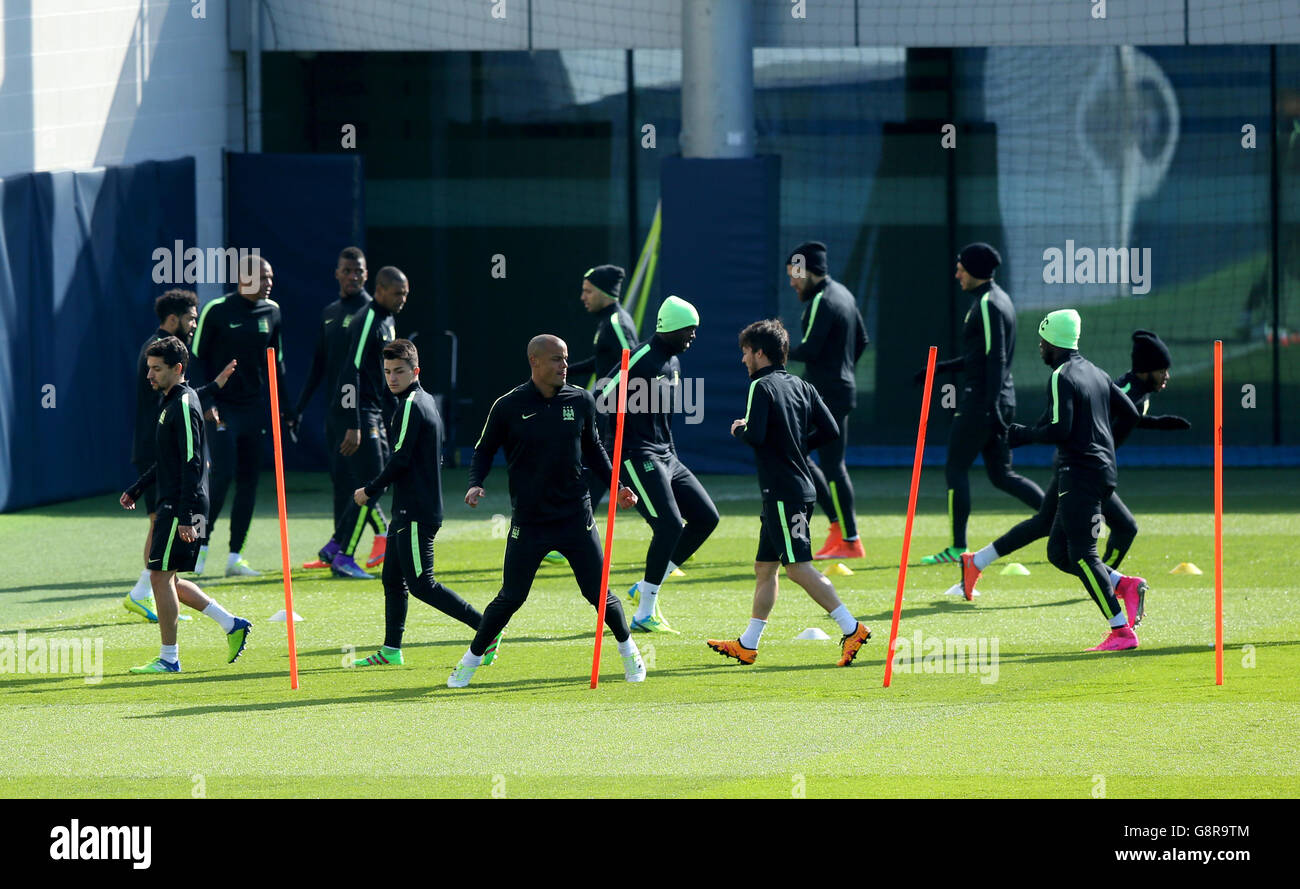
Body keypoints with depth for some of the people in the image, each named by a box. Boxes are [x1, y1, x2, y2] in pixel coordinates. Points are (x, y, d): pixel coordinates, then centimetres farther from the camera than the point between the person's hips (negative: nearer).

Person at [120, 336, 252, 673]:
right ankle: (232, 625, 16)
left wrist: (186, 516, -24)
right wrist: (136, 490, 24)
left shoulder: (184, 406, -15)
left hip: (182, 507, -10)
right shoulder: (169, 403, 16)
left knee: (161, 575, -7)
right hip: (172, 505, 10)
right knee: (166, 579, 12)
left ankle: (168, 658, -1)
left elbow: (192, 464, -20)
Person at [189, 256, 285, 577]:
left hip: (256, 406, 5)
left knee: (248, 481, 3)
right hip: (223, 407, -5)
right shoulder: (217, 310, -7)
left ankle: (235, 557, 7)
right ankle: (201, 545, 0)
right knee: (223, 475, -14)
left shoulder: (272, 312, 8)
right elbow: (197, 358, -4)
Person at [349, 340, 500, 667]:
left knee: (421, 584, -9)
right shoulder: (427, 401, 15)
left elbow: (400, 460, -19)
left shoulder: (410, 406, -15)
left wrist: (370, 491, -7)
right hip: (409, 510, 10)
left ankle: (486, 627, -11)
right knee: (393, 577, 13)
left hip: (416, 512, -10)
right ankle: (391, 650, 16)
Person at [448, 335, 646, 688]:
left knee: (599, 593, 2)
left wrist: (614, 486, 7)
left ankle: (628, 650, 25)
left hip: (576, 516, 2)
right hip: (528, 521, -2)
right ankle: (471, 660, 15)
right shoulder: (508, 407, -5)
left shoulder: (581, 401, 3)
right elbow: (484, 450, 5)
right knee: (510, 598, -2)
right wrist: (475, 484, -12)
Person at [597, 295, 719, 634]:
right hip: (639, 457, -10)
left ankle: (645, 589, 11)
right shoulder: (641, 359, -16)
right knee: (670, 525, -19)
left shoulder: (673, 362, 14)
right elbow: (600, 401, -18)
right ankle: (644, 614, -13)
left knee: (706, 517, 6)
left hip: (665, 457, 10)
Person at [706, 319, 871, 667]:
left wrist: (739, 430, 0)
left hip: (783, 492, -9)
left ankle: (852, 628, -18)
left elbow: (755, 436, -22)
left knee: (799, 568, -11)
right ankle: (747, 645, 20)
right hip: (799, 486, 9)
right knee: (764, 567, 14)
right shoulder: (800, 386, 12)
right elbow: (830, 429, 7)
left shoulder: (762, 387, -11)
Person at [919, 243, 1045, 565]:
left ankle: (958, 548, 0)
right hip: (1000, 402, 10)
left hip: (981, 402, -10)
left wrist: (992, 405, -27)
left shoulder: (988, 305, -14)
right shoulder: (999, 300, 17)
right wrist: (939, 368, 28)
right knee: (1001, 475, 11)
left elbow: (995, 358, -22)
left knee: (956, 468, -2)